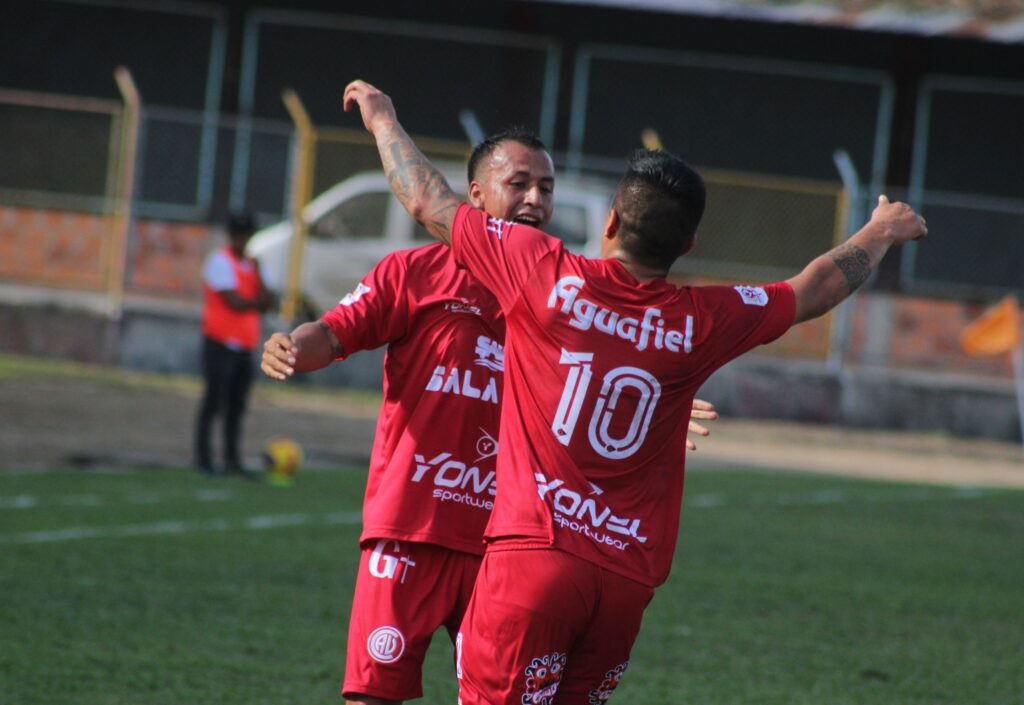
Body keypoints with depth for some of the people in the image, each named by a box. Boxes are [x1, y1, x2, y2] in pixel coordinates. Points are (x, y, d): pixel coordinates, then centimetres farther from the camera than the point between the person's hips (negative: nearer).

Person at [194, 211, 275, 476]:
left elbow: (267, 300, 5)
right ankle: (203, 459, -6)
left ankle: (232, 459, 12)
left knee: (237, 405, 8)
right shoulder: (220, 261, -8)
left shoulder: (251, 264, 16)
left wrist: (257, 273, -9)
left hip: (244, 345, 7)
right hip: (221, 343, -7)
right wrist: (258, 303, 1)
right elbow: (235, 303, -16)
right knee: (213, 402, -8)